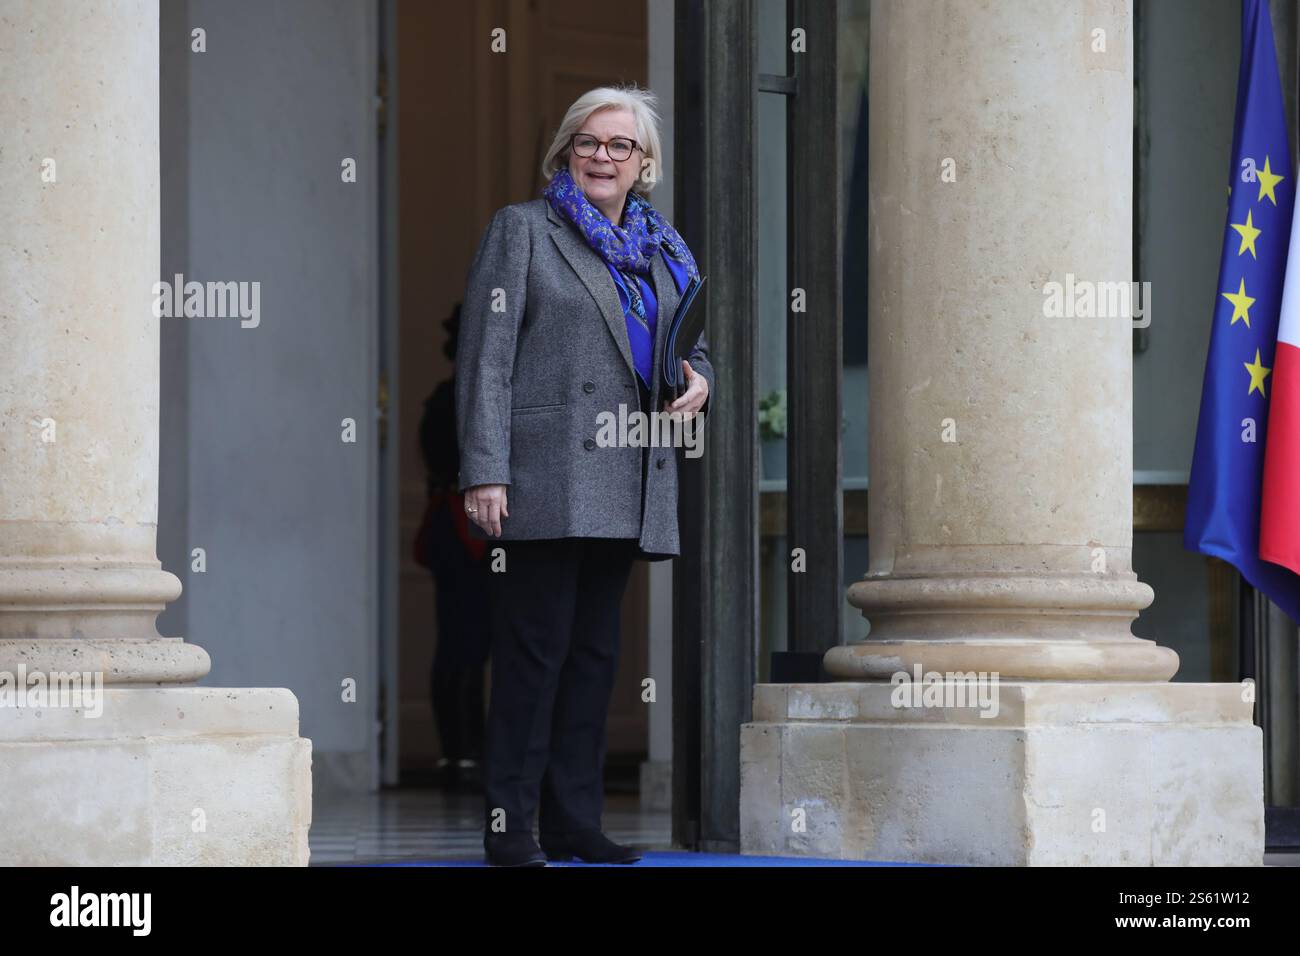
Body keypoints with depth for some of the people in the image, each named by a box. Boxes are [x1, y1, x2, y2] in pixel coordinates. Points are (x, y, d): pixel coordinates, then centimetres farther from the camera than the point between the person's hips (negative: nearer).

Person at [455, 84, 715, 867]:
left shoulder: (662, 248, 19)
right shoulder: (523, 229, 3)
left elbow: (695, 345, 28)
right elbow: (486, 357, -4)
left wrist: (699, 383, 2)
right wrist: (484, 472, -14)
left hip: (626, 487, 6)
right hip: (545, 477, -6)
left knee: (595, 651, 8)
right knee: (535, 649, -8)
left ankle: (575, 822, 13)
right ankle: (509, 828, -5)